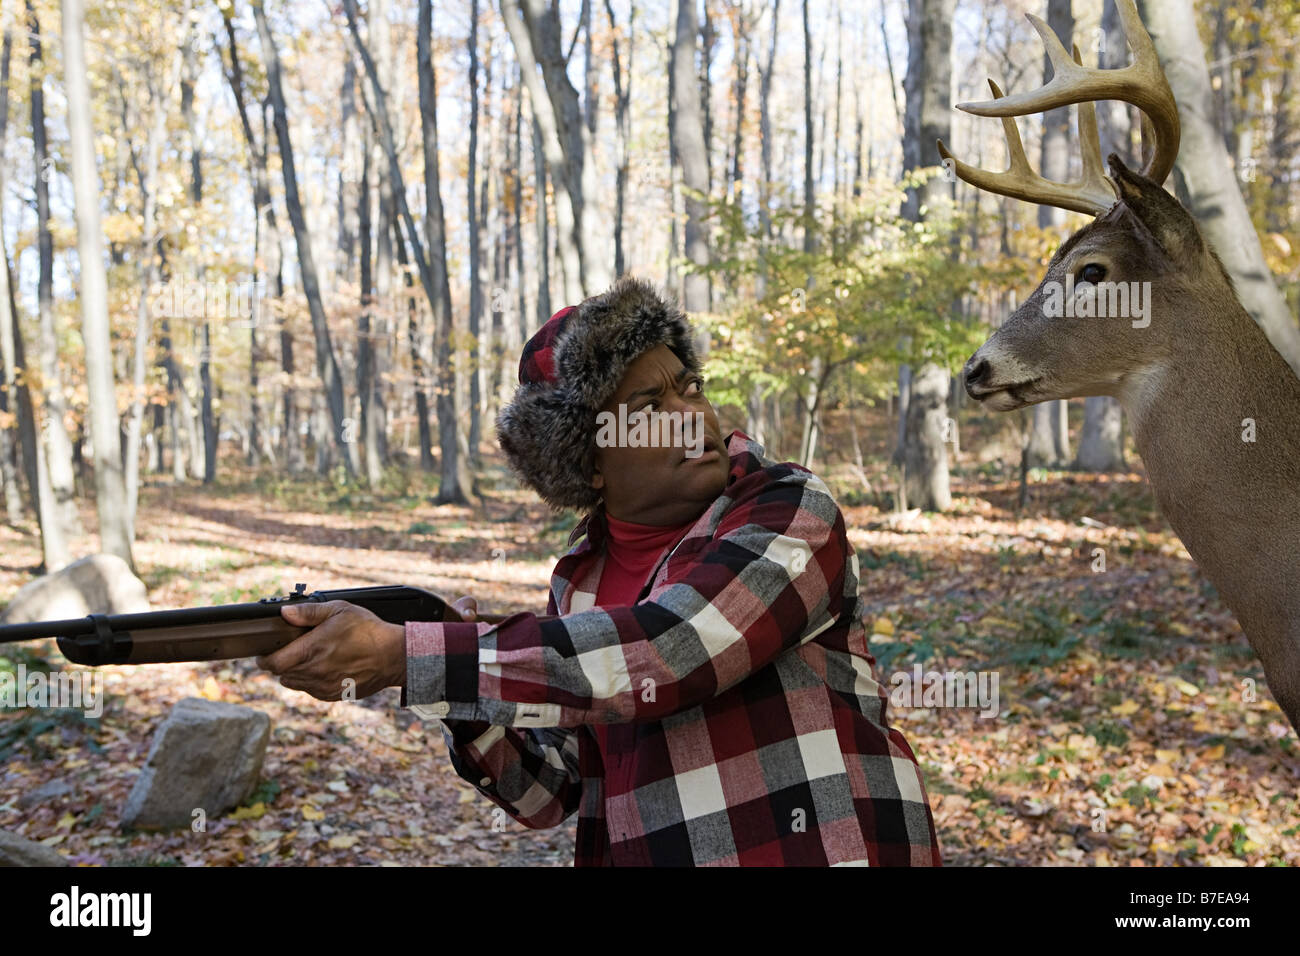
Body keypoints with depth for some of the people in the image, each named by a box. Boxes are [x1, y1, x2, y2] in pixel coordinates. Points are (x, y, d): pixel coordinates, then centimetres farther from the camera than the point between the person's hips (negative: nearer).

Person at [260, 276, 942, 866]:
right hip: (636, 852, 4)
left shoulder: (791, 512, -9)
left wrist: (403, 656, -23)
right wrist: (464, 701, -12)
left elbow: (660, 654, -23)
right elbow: (547, 793, 7)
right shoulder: (580, 583, 5)